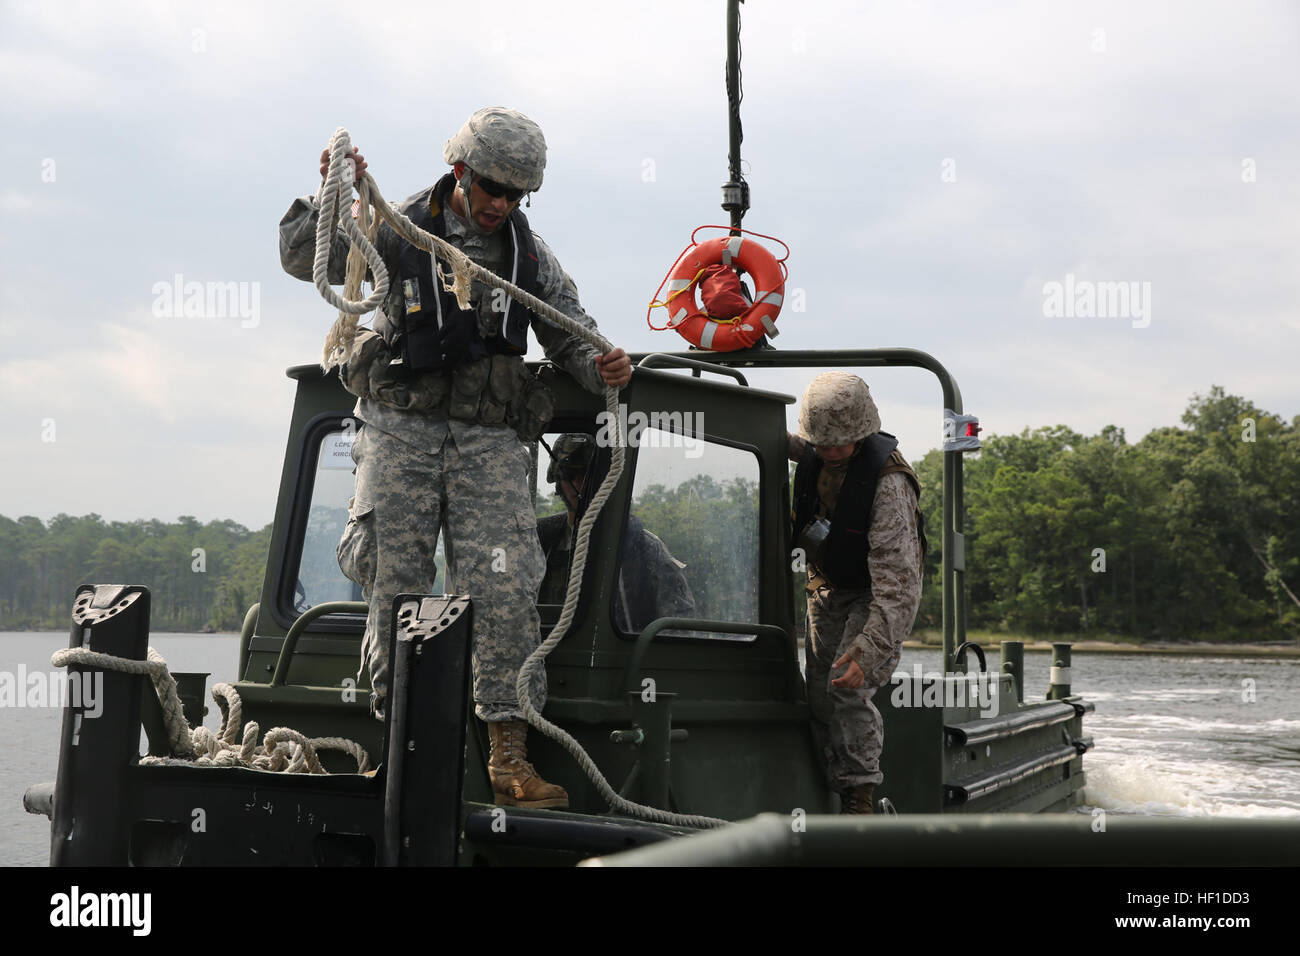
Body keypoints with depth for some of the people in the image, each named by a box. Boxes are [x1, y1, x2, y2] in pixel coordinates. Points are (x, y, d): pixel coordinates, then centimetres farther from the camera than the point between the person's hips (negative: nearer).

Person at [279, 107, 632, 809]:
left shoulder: (530, 254, 12)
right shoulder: (400, 230, 6)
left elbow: (573, 337, 16)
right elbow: (302, 260, 5)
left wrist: (603, 368, -7)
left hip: (489, 441, 1)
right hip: (400, 427, -1)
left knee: (505, 593, -10)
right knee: (395, 587, -2)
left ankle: (508, 759, -7)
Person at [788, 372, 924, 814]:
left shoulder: (889, 482, -33)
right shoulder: (813, 451, -12)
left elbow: (897, 581, -38)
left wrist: (868, 651, -46)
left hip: (875, 593, -6)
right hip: (826, 589, 7)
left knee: (848, 690, -22)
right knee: (819, 697, 4)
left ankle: (859, 797, -13)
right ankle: (838, 793, 16)